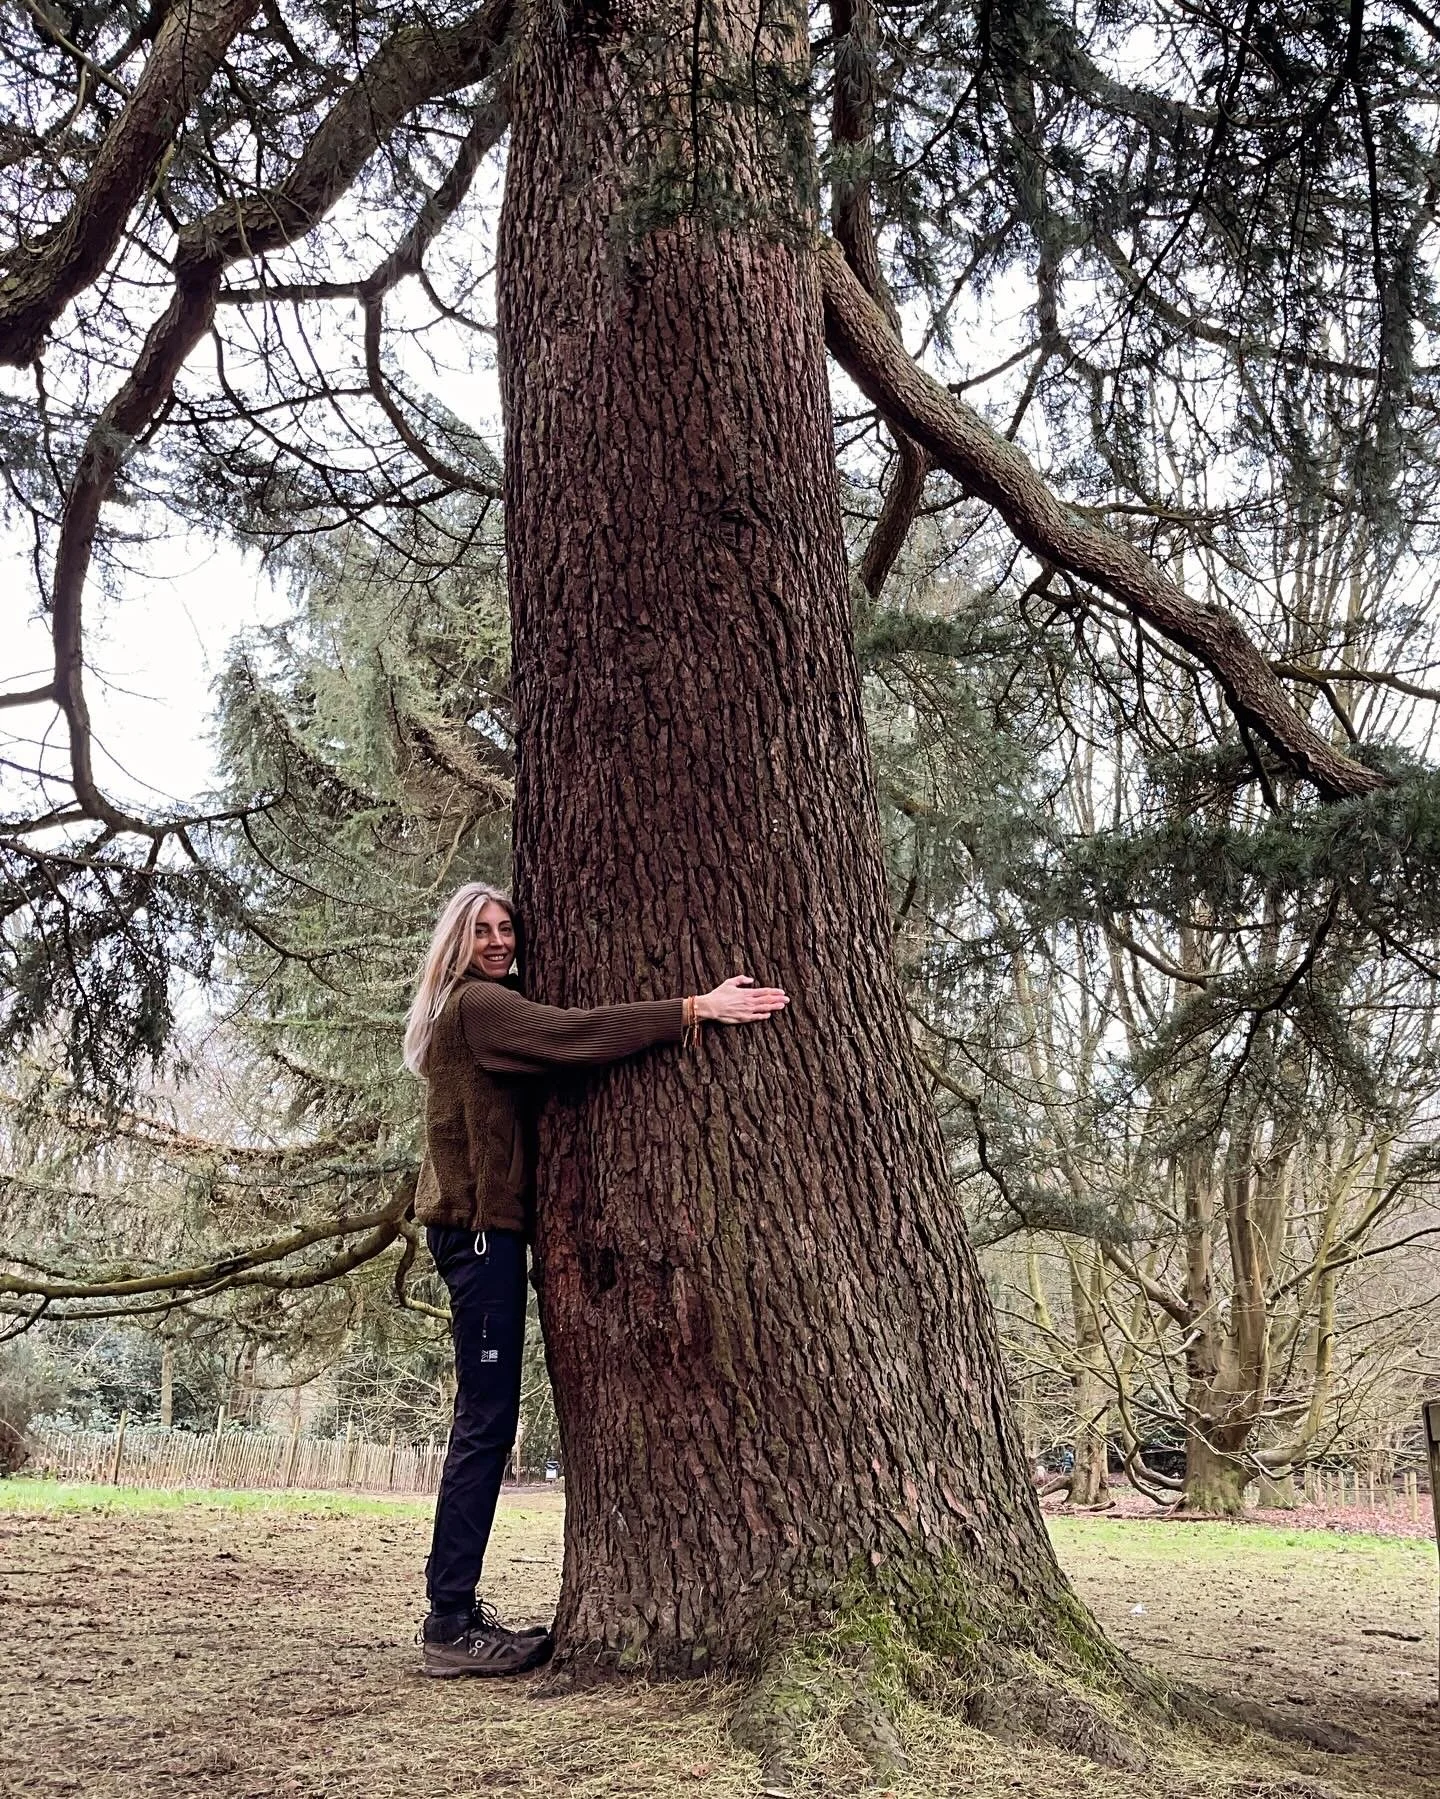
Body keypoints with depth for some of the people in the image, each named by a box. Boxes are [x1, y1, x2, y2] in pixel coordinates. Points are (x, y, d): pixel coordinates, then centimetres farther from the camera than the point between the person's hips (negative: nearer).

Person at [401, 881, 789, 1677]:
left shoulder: (484, 1007, 22)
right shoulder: (477, 1004, -10)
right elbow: (575, 1033, -22)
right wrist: (696, 1009, -24)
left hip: (474, 1225, 10)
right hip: (480, 1223, -10)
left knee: (482, 1421, 10)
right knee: (486, 1422, -11)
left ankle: (453, 1609, 14)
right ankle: (451, 1626, -10)